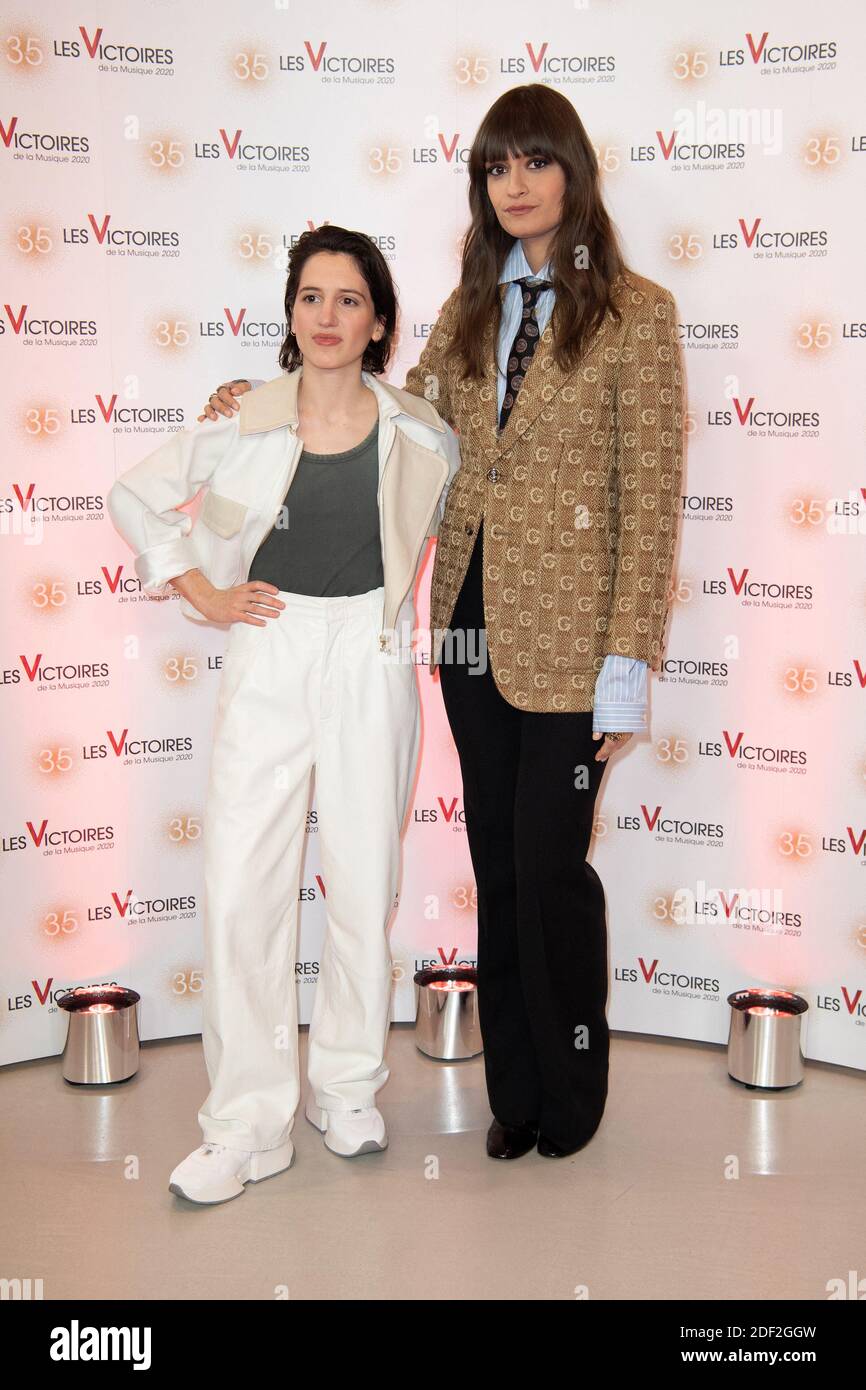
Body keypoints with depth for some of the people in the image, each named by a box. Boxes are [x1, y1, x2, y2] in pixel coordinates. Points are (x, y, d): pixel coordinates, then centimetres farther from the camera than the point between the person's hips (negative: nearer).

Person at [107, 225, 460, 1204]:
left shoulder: (419, 437, 1)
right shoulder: (243, 424, -2)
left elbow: (435, 523, 22)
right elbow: (134, 496, 9)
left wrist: (398, 595, 11)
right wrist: (202, 596, 2)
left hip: (371, 668, 1)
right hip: (268, 659, 0)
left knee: (364, 888, 7)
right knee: (240, 893, -2)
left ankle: (348, 1089, 28)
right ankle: (247, 1126, 10)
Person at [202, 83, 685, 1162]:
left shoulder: (635, 312, -5)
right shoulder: (470, 307, 12)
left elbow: (649, 499, -8)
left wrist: (627, 665, -12)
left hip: (565, 633, -5)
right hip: (473, 623, 5)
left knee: (549, 868, 1)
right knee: (497, 867, 12)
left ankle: (570, 1094, 24)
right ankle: (514, 1090, 28)